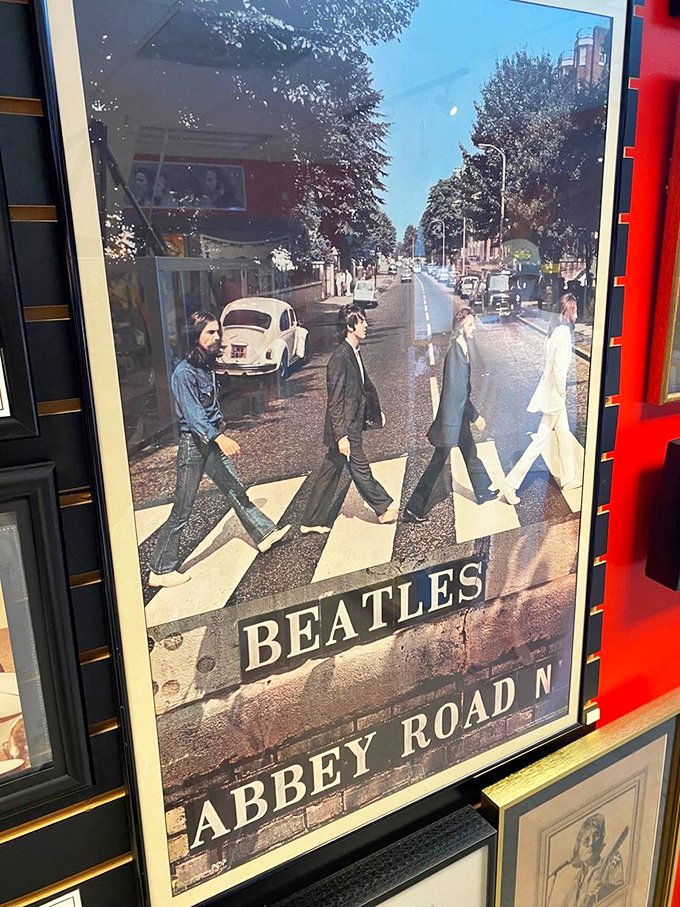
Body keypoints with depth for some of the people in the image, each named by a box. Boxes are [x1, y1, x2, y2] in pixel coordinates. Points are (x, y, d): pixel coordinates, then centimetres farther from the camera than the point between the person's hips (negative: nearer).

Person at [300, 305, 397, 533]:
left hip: (351, 426, 10)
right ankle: (385, 508, 25)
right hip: (345, 429, -10)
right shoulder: (340, 357, -19)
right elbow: (335, 401, -20)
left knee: (329, 473, 13)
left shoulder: (354, 353, 11)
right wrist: (341, 436, -21)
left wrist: (376, 411, 28)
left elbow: (364, 385, 24)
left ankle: (311, 522, 22)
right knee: (361, 471, 8)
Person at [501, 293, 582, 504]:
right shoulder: (564, 332, -21)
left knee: (565, 437, 21)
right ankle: (510, 485, 0)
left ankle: (569, 478, 36)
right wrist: (562, 391, -13)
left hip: (550, 392, 9)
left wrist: (558, 389, 17)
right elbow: (559, 368, -27)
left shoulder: (555, 329, 7)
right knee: (540, 441, -3)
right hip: (554, 396, -9)